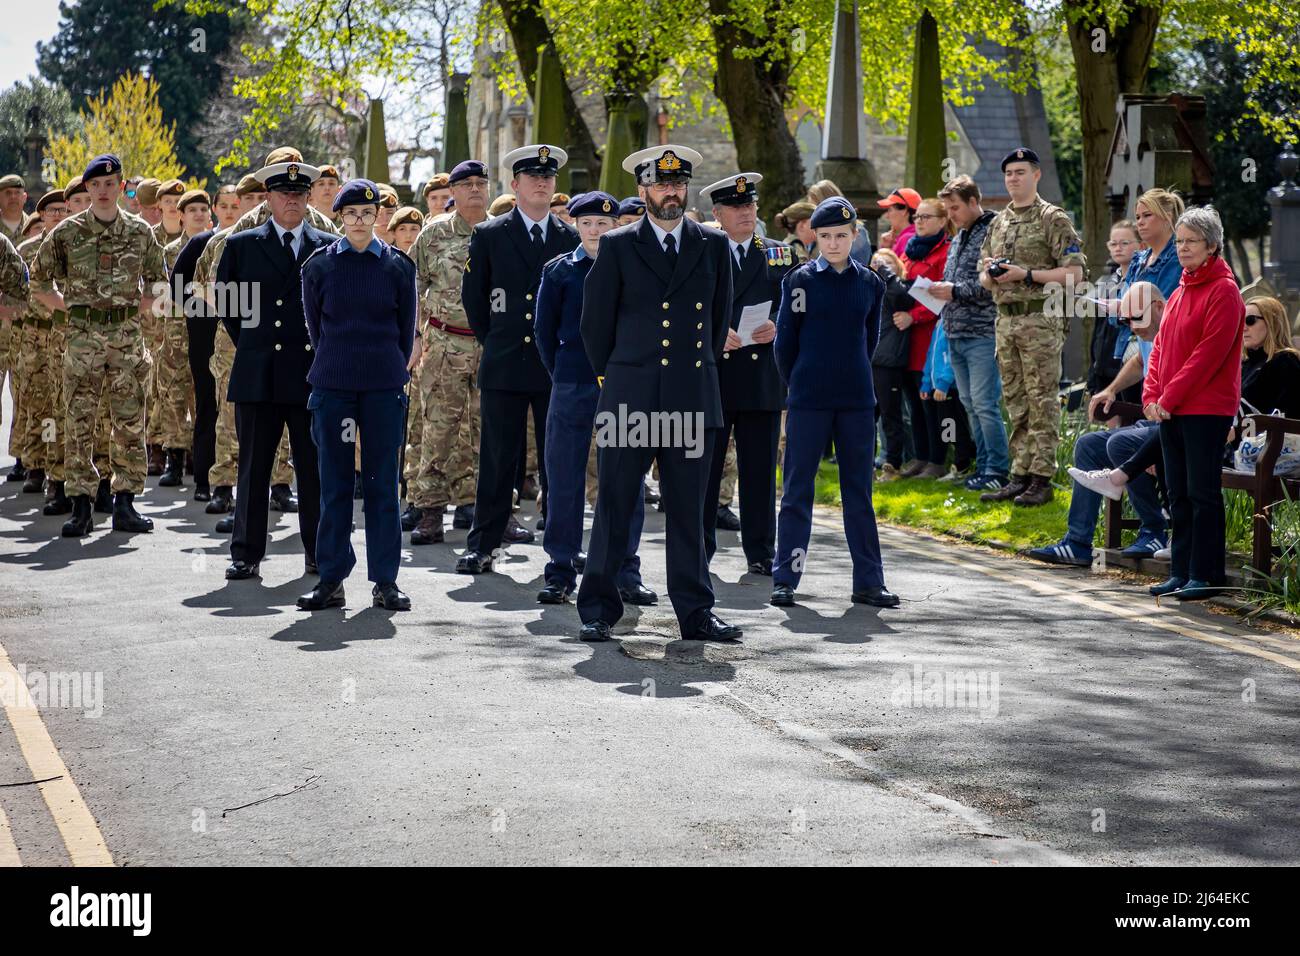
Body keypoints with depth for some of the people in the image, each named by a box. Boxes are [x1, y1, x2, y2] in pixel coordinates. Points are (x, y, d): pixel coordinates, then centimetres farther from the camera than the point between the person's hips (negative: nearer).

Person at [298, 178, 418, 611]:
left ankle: (385, 580, 7)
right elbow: (315, 327, 11)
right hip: (332, 385, 0)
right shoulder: (319, 266, 3)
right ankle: (331, 579, 8)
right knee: (334, 483, 3)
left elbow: (406, 330, 9)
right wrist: (335, 366, 12)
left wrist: (396, 372, 9)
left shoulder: (398, 266, 4)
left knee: (383, 482, 2)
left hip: (384, 385, 0)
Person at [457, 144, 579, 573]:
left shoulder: (572, 238, 8)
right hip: (505, 365, -1)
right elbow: (472, 296, 11)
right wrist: (493, 340, 9)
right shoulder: (488, 235, 5)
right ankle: (483, 546, 9)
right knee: (498, 460, 2)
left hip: (556, 365, 1)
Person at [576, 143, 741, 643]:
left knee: (688, 510, 6)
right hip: (630, 399, -2)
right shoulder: (617, 246, 3)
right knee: (614, 507, 1)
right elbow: (595, 321, 8)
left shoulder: (714, 246, 10)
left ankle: (695, 612, 11)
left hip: (693, 399, 2)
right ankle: (598, 610, 8)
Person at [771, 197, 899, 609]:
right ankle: (785, 578, 6)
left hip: (856, 401, 3)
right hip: (808, 402, -3)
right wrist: (799, 385, 9)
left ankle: (868, 581, 11)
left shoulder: (870, 283, 7)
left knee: (859, 489, 7)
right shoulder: (801, 279, -2)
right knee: (798, 487, 1)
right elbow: (785, 341, 3)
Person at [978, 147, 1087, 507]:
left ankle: (1042, 479, -4)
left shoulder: (1053, 219, -4)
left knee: (1042, 401, -6)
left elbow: (1074, 272, -11)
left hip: (1041, 320, -7)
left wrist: (1026, 274, -17)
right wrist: (992, 273, -2)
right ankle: (1020, 475, 14)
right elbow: (984, 279, 22)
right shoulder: (998, 223, 17)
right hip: (1006, 319, 7)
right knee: (1015, 401, 9)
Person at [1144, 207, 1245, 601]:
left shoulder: (1223, 291, -9)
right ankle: (1181, 572, 16)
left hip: (1206, 409, -8)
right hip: (1169, 410, 8)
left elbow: (1210, 352, -16)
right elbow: (1161, 346, 16)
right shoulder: (1180, 292, 17)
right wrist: (1151, 395, 2)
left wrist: (1171, 397, -16)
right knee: (1179, 493, 10)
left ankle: (1206, 575, 0)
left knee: (1202, 492, -5)